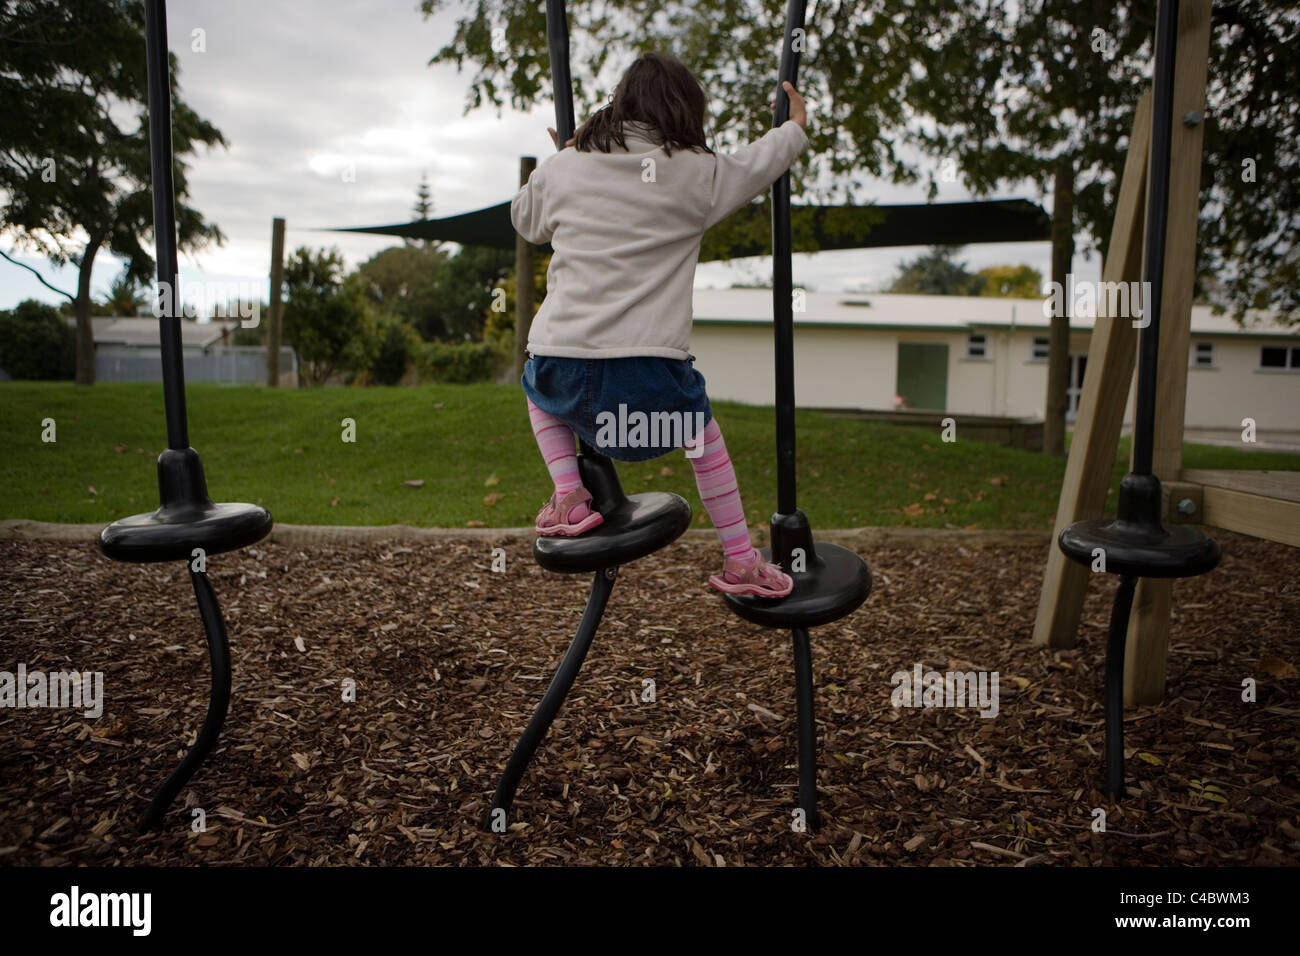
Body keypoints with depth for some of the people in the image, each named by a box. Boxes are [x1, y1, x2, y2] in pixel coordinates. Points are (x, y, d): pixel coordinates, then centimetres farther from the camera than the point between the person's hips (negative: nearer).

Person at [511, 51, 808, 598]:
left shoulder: (561, 167, 11)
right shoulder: (696, 174, 6)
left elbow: (526, 222, 30)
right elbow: (761, 161, 23)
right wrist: (796, 123, 44)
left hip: (561, 366, 2)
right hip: (647, 377, -1)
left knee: (540, 388, 37)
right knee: (701, 428, 26)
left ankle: (569, 496, 20)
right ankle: (740, 561, 28)